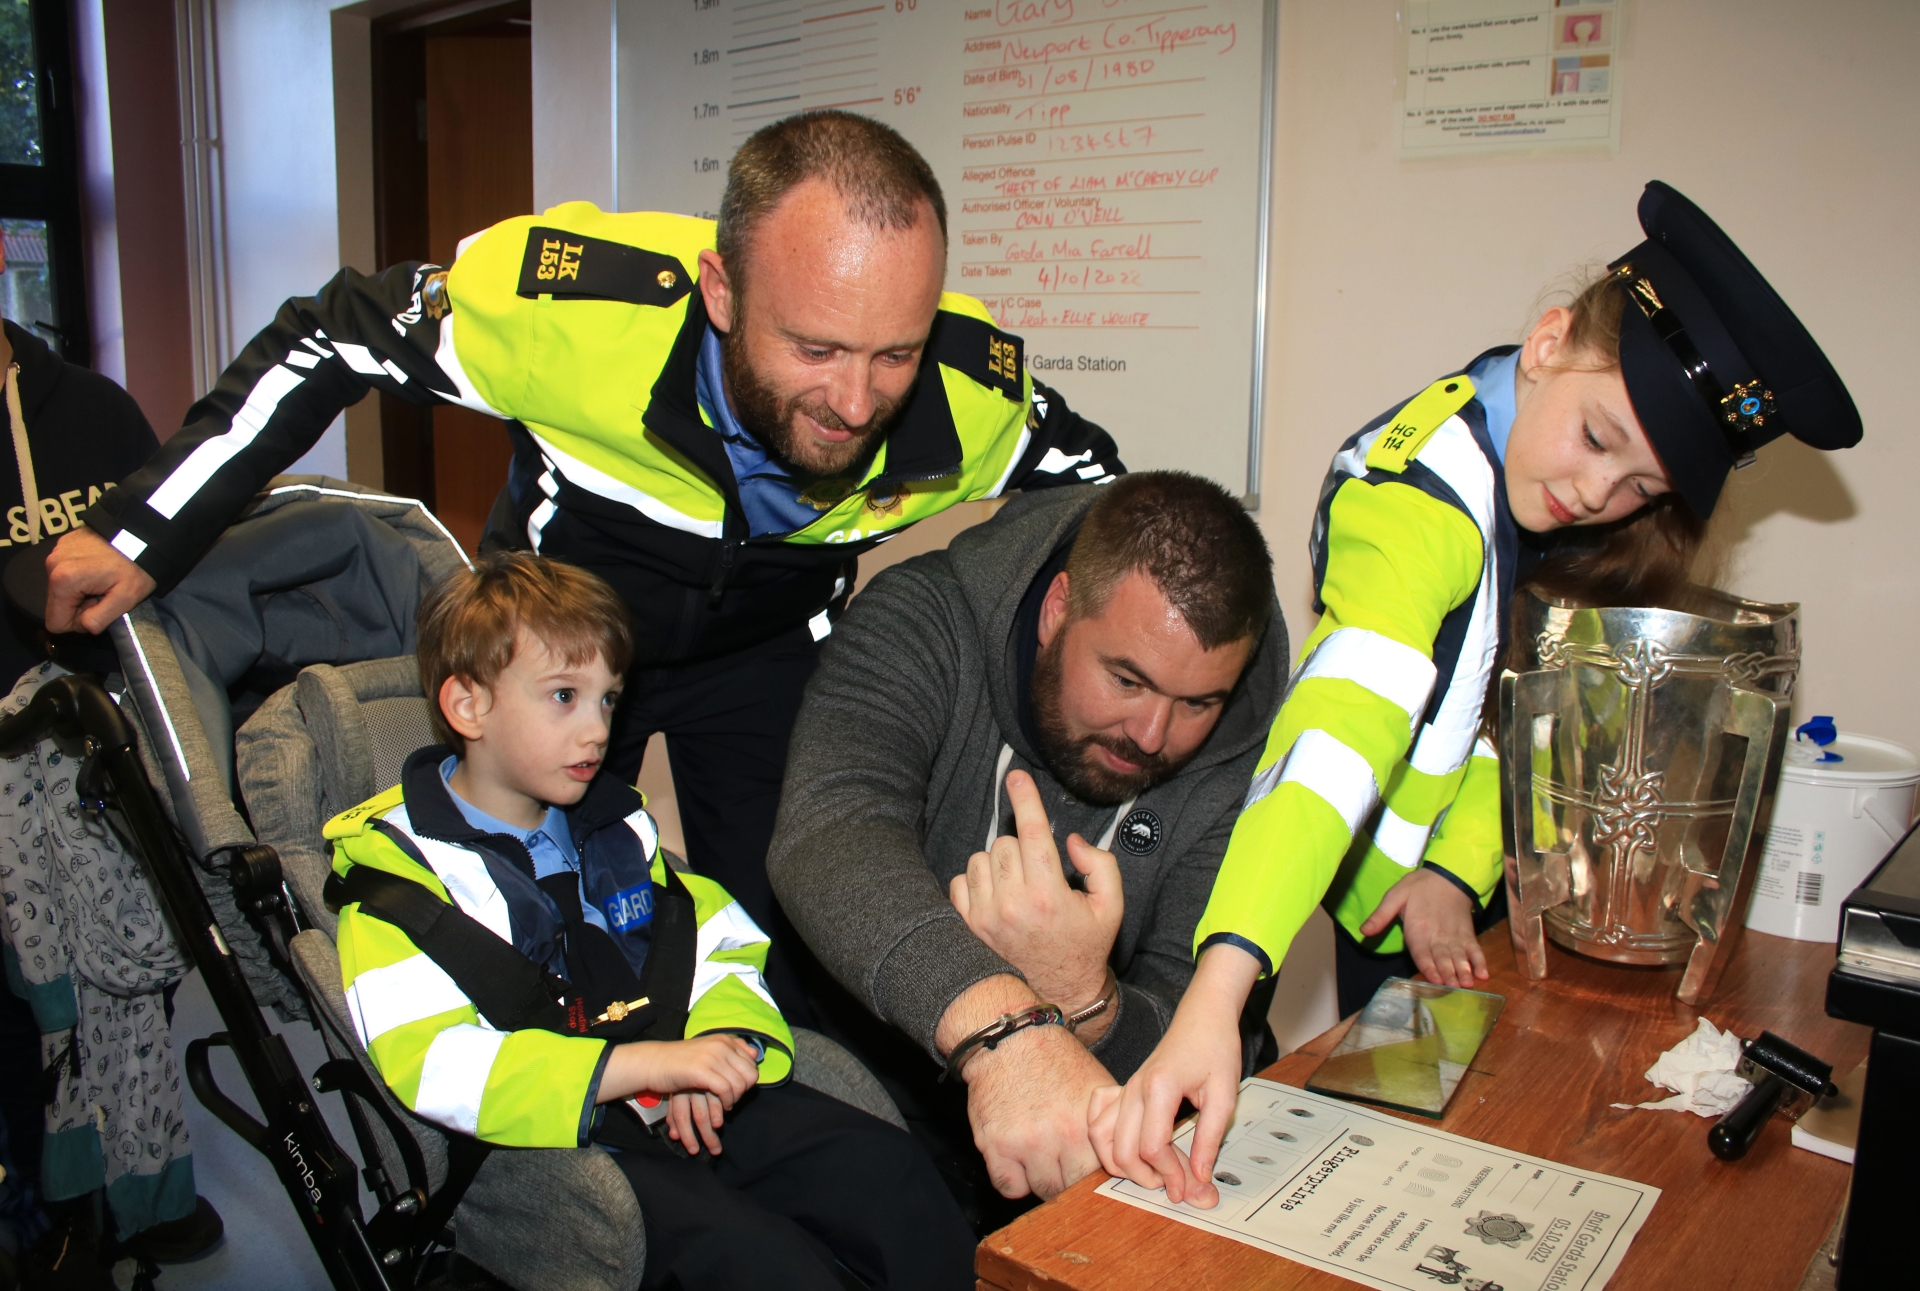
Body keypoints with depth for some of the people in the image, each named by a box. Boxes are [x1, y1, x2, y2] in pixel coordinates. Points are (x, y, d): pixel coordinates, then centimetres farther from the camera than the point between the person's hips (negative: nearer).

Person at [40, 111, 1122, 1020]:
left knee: (789, 955, -1)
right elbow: (327, 341, -19)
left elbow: (1090, 477, -5)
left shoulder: (973, 390, -30)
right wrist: (143, 533, -15)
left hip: (770, 644, 1)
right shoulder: (571, 296, -38)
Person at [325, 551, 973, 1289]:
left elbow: (723, 944, 15)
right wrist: (644, 1063, -25)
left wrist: (719, 1041, -9)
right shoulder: (395, 863, -5)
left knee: (884, 1166, -10)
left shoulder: (614, 827, 16)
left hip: (685, 1108, 6)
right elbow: (433, 1068, -18)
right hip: (550, 1149, -6)